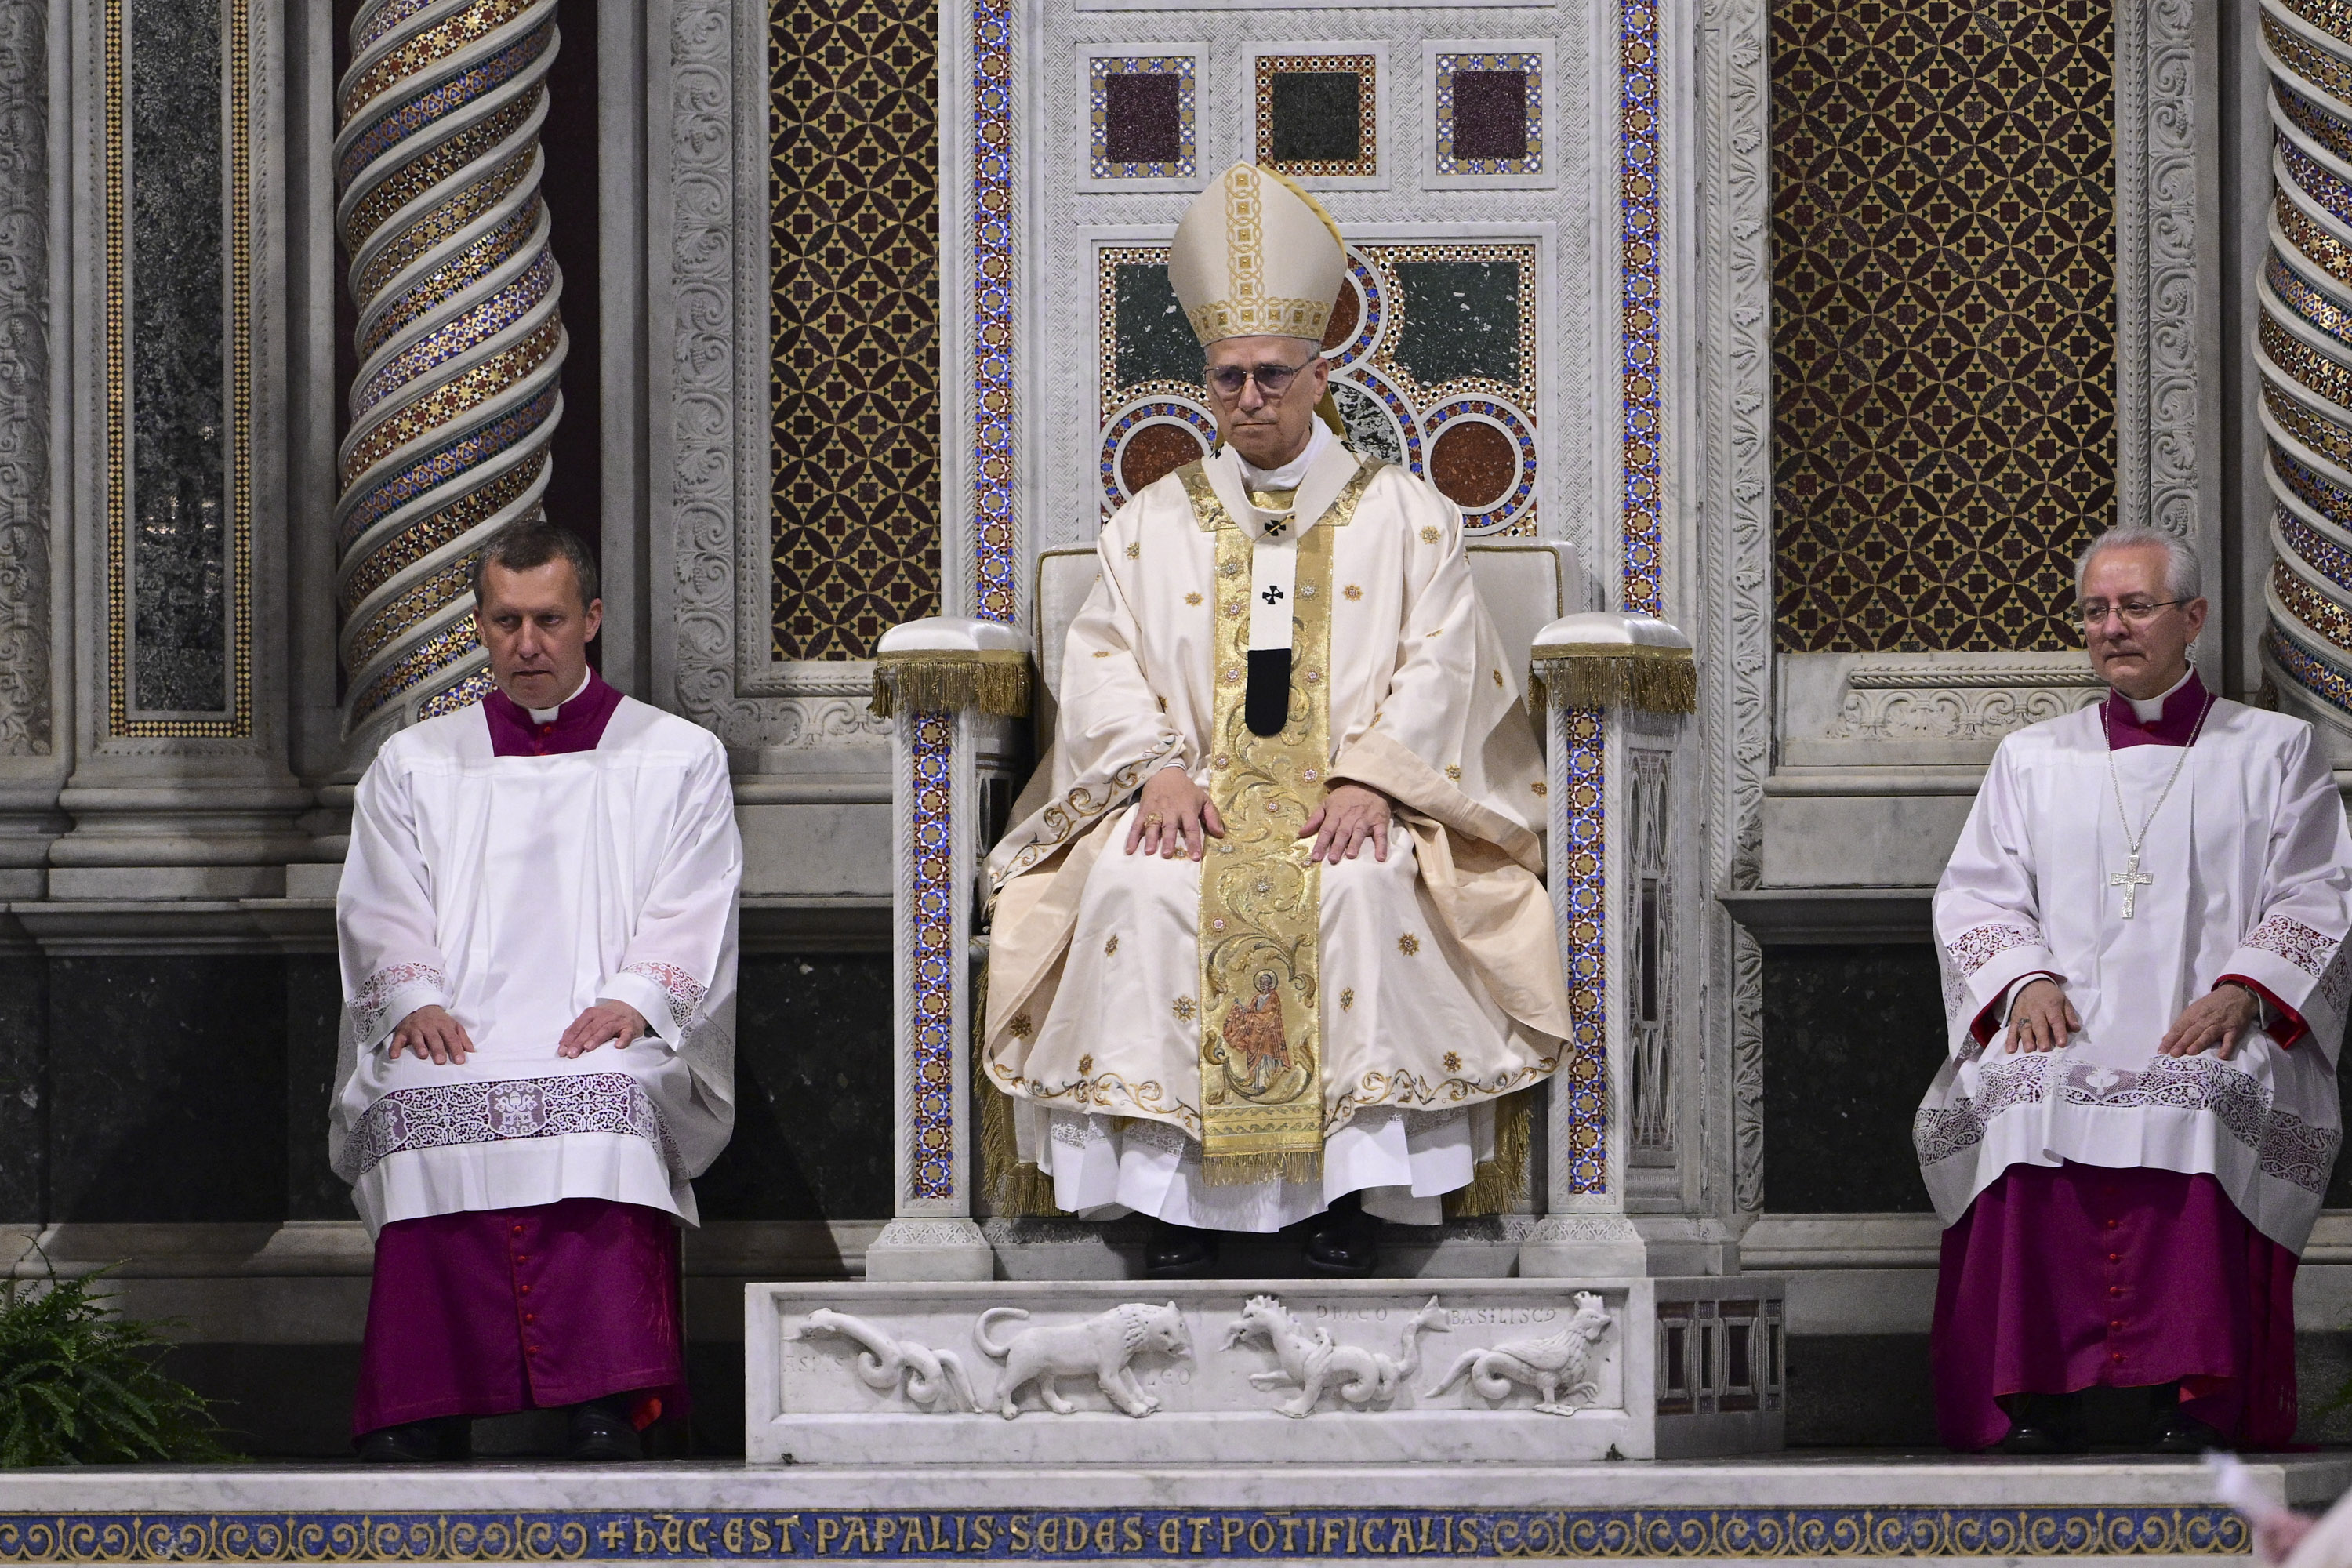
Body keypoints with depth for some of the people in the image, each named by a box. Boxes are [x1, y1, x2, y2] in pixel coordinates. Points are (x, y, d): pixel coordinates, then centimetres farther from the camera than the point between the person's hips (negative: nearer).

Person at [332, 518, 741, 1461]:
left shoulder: (680, 761, 18)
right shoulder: (414, 765, 24)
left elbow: (692, 920, 7)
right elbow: (382, 917, 13)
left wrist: (634, 1001, -13)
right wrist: (414, 1001, -8)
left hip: (604, 1047, -1)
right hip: (455, 1045, 1)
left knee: (607, 1098, -38)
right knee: (418, 1102, -34)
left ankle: (607, 1419, -45)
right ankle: (416, 1438, -38)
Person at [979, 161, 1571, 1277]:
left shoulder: (1404, 514, 13)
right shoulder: (1153, 522, 19)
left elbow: (1439, 664, 3)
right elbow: (1102, 662, 9)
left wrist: (1370, 777, -15)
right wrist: (1160, 767, -11)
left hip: (1351, 798, -2)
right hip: (1192, 794, 2)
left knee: (1364, 884, -36)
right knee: (1138, 885, -31)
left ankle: (1354, 1192, -31)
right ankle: (1166, 1192, -29)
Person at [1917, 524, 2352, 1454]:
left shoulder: (2272, 751, 17)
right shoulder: (2033, 758, 24)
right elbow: (1975, 897, 16)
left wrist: (2243, 991, -11)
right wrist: (2026, 979, -6)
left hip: (2208, 1032, -2)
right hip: (2068, 1026, 2)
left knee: (2206, 1099, -37)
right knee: (2022, 1096, -34)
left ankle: (2197, 1402, -40)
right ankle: (2036, 1401, -36)